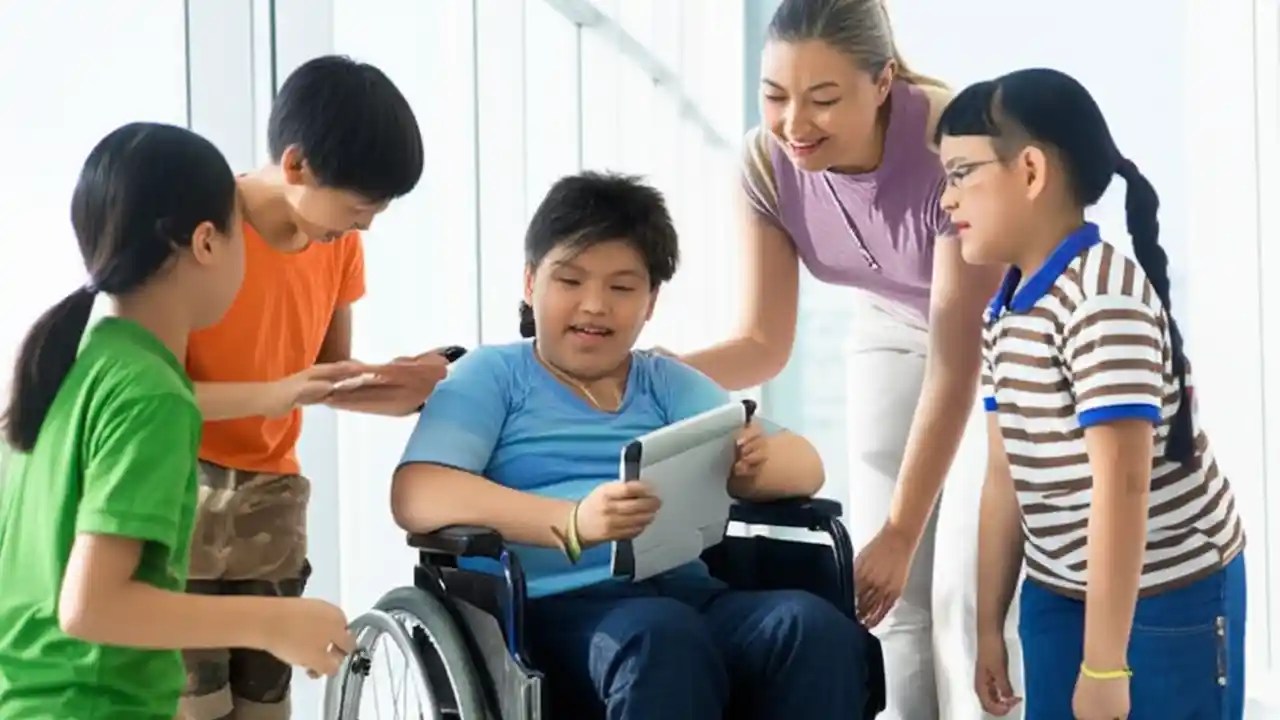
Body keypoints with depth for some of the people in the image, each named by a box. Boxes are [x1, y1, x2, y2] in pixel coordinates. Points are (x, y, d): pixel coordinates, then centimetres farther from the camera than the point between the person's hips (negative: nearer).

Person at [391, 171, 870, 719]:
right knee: (664, 639, -38)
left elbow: (805, 468, 16)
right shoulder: (494, 375, 13)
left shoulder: (668, 383, 25)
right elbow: (417, 496, -5)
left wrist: (755, 459, -11)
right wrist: (572, 522, -21)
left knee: (818, 628, -27)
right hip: (560, 609, -4)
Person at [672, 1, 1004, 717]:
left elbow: (956, 363, -32)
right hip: (893, 332, 5)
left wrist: (900, 533, -31)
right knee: (889, 591, 0)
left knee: (964, 590, -11)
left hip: (1005, 336, -5)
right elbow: (764, 345, -15)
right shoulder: (769, 160, -21)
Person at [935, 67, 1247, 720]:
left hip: (1164, 602, -8)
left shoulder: (1104, 293, -22)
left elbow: (1123, 483, -26)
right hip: (1056, 595, 8)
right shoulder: (1007, 309, 7)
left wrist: (1104, 664, -27)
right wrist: (989, 627, 11)